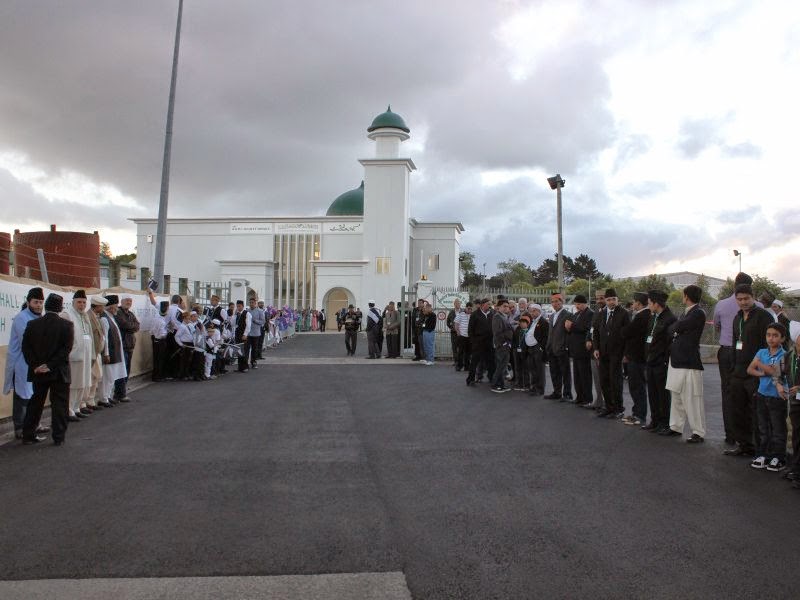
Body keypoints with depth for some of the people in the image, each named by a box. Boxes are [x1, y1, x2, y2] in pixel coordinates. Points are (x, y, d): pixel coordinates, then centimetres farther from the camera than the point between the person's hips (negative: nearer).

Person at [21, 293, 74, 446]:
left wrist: (35, 365, -4)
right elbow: (66, 349, -15)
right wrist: (51, 365, -12)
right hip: (59, 372, -3)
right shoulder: (67, 325, -9)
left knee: (35, 403, 17)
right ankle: (58, 437, 5)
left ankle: (28, 435, 23)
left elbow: (26, 347, -2)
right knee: (59, 405, 4)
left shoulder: (32, 324, 1)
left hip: (38, 372, 4)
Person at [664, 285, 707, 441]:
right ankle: (676, 427, 25)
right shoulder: (685, 313, 17)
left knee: (692, 399, -4)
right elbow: (674, 330, 17)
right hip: (676, 359, 9)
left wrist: (673, 328, 3)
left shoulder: (698, 313, -13)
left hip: (689, 361, -9)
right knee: (676, 396, 15)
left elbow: (676, 328, -15)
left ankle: (698, 433, 4)